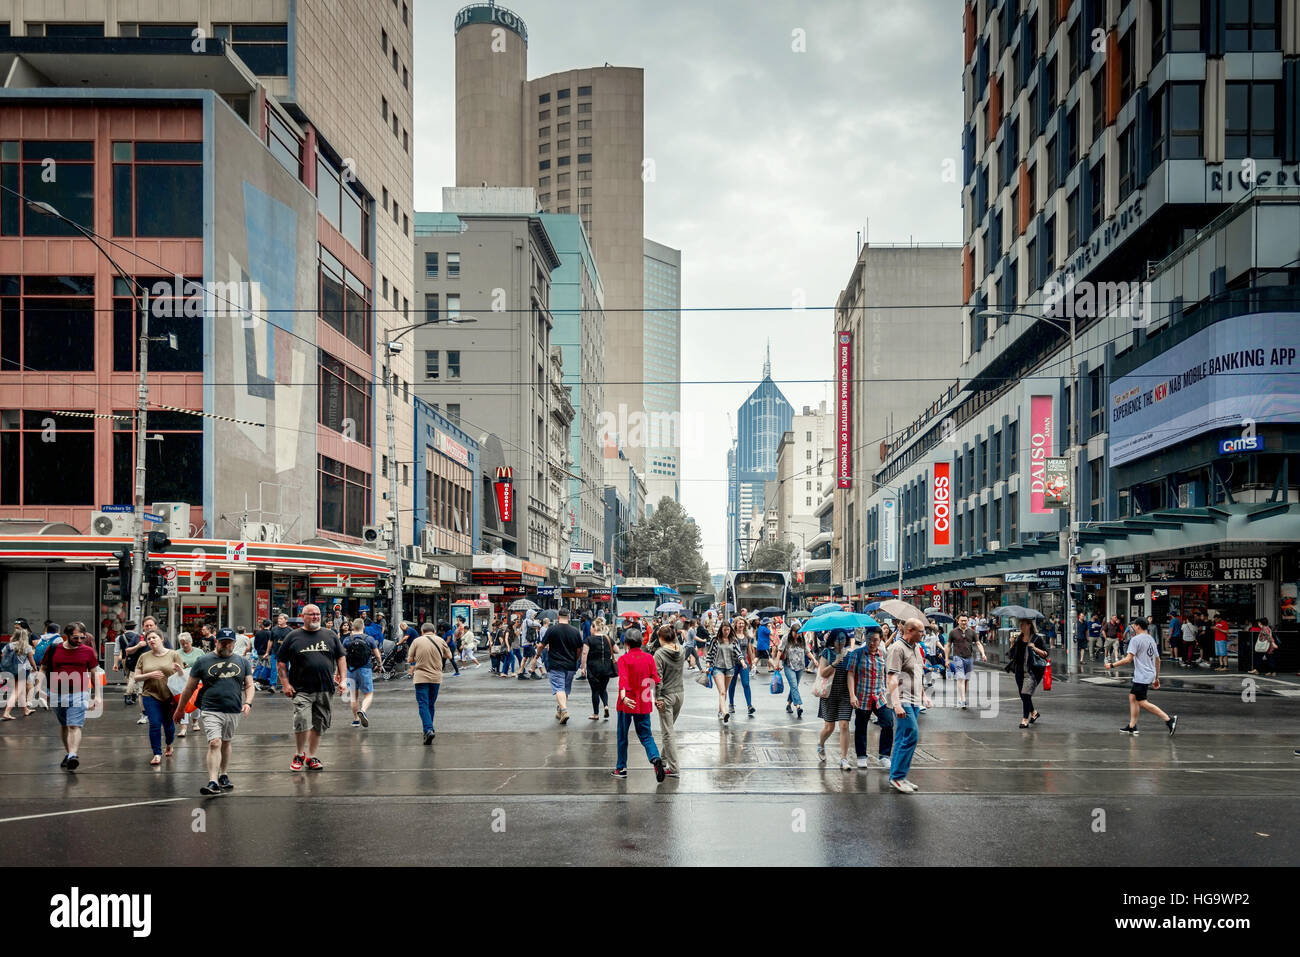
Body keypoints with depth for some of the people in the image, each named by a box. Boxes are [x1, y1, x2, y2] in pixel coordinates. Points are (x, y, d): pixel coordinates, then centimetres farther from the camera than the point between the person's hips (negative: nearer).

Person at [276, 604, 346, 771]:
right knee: (302, 721, -15)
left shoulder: (330, 635, 11)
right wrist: (285, 684, -4)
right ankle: (299, 754, 7)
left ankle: (311, 757, 21)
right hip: (301, 689, -3)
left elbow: (341, 657, 14)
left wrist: (343, 679, 4)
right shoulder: (293, 636, 4)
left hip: (325, 689, 3)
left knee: (319, 725, 7)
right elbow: (281, 662, 5)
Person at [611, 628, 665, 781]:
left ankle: (621, 768, 20)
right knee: (645, 735, 9)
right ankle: (655, 758, -18)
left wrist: (623, 696, -35)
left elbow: (623, 679, -23)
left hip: (627, 703, -3)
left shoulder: (623, 659, -8)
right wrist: (656, 697, 18)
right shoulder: (649, 658, 2)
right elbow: (655, 680, 2)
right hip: (644, 704, 3)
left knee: (622, 736, 12)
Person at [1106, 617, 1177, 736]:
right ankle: (1132, 726, 14)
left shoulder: (1136, 639, -13)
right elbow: (1158, 660, 19)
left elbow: (1128, 659, -20)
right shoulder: (1151, 639, 14)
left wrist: (1112, 665, -12)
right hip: (1150, 675, 9)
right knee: (1132, 697, 14)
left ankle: (1169, 719, -12)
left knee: (1142, 702, -7)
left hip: (1142, 676, -9)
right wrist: (1156, 678, 25)